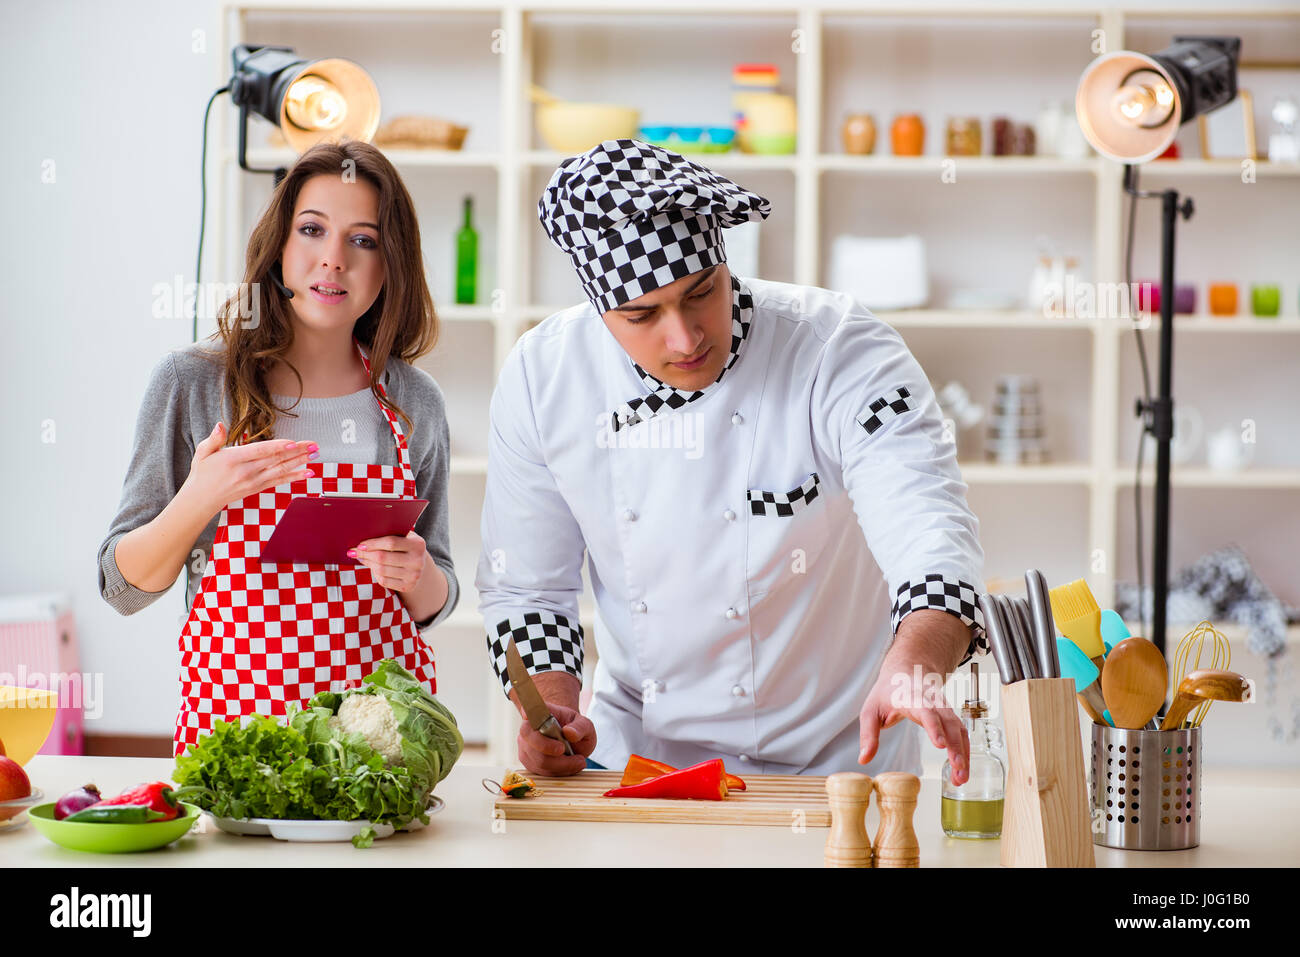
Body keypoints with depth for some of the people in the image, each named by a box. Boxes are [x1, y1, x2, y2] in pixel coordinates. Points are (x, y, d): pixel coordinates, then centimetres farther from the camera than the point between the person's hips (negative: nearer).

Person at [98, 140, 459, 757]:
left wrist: (415, 574, -8)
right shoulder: (191, 381, -1)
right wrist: (198, 500, -17)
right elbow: (124, 588, 0)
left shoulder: (414, 402, 6)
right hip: (233, 706, -1)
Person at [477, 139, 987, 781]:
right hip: (630, 758, -1)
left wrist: (913, 666, -52)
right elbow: (524, 587, 2)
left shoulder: (842, 354, -18)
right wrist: (551, 705, -16)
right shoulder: (539, 378, -9)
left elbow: (930, 534, -32)